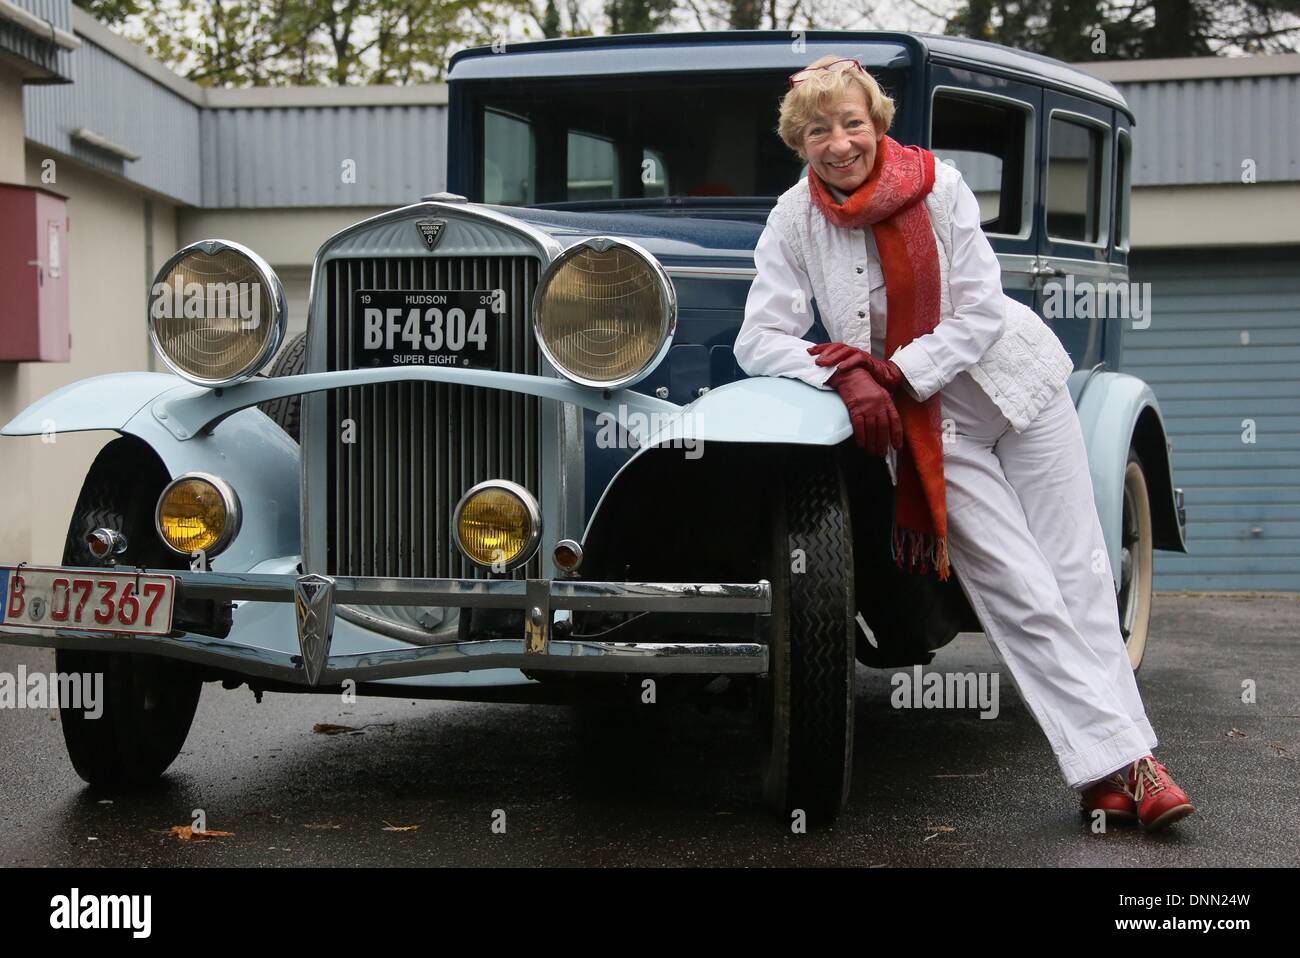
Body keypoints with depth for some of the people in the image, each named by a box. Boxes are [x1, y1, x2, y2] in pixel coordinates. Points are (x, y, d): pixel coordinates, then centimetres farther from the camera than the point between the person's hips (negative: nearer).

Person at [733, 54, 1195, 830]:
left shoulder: (938, 185, -11)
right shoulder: (794, 221, -8)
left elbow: (979, 315, -12)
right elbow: (759, 340, -13)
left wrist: (895, 371, -21)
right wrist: (849, 376, -27)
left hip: (1013, 381, 1)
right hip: (924, 428, -1)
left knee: (1080, 572, 1)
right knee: (1025, 598, -9)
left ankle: (1122, 767, 7)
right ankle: (1117, 761, -6)